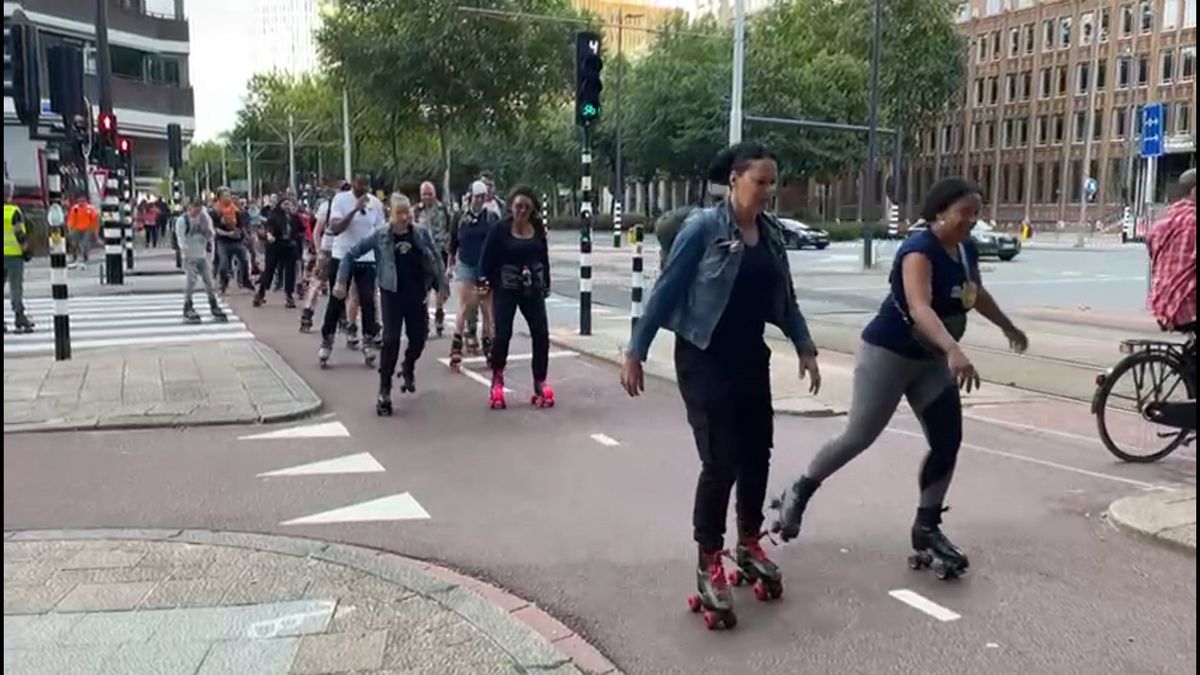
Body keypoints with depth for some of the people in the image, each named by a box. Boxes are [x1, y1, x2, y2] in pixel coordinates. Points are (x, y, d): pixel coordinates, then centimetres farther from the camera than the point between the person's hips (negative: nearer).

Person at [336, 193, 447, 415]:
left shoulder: (421, 232, -3)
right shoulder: (381, 235, -7)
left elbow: (437, 258, 5)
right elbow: (352, 253, -2)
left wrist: (442, 286, 0)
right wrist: (341, 281, -6)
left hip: (417, 293, 2)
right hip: (391, 293, -2)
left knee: (418, 337, 10)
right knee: (391, 340, -7)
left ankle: (408, 369, 43)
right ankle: (384, 391, 1)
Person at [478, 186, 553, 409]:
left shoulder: (538, 230, 4)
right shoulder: (500, 229, -7)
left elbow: (544, 258, 12)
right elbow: (487, 258, -6)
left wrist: (546, 286, 12)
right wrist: (485, 282, -13)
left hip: (533, 290, 3)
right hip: (505, 289, -3)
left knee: (541, 334, -1)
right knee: (502, 335, -3)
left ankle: (540, 383, 11)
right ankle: (497, 380, 16)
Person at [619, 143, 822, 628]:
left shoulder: (771, 232, 4)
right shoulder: (704, 226, -14)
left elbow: (785, 298, 14)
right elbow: (666, 290, -13)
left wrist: (805, 349, 11)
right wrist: (636, 352, -14)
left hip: (751, 357, 6)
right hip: (704, 360, -6)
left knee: (757, 453, 12)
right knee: (721, 461, -8)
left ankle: (749, 544, 32)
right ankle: (709, 566, 8)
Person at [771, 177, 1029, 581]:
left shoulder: (966, 251, 3)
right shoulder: (919, 251, -24)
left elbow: (977, 294, 24)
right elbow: (919, 308, -40)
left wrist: (1008, 327, 37)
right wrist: (954, 349, -55)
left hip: (932, 360, 8)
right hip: (889, 353, -8)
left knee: (948, 442, 0)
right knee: (859, 436, 0)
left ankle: (926, 530, 13)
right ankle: (799, 492, 22)